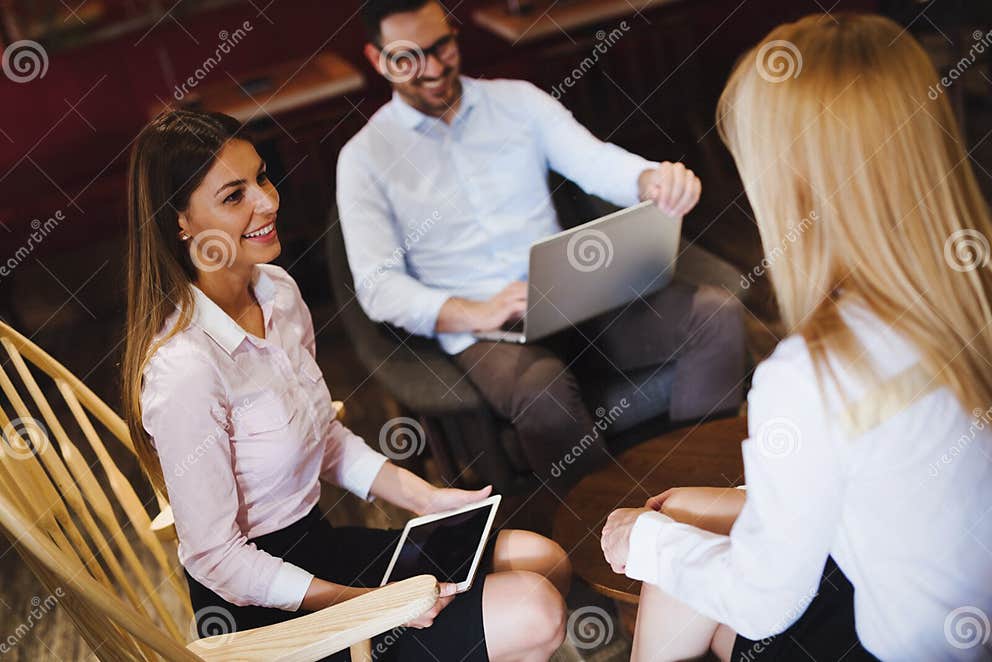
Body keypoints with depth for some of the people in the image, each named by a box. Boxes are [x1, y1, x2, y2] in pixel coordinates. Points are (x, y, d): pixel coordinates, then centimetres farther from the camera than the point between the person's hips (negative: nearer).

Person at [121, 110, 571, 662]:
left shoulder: (278, 290, 0)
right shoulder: (184, 372, -27)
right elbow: (218, 559, -20)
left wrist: (425, 497, 2)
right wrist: (372, 602, -20)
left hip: (317, 541, 8)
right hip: (257, 613, -8)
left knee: (544, 562, 2)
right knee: (533, 615, -16)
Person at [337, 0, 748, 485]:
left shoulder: (517, 99, 12)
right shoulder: (365, 156, 3)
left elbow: (597, 162, 1)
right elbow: (377, 286, -5)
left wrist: (654, 180, -24)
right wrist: (475, 314, -21)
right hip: (479, 330, -4)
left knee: (717, 313, -17)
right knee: (542, 387, -38)